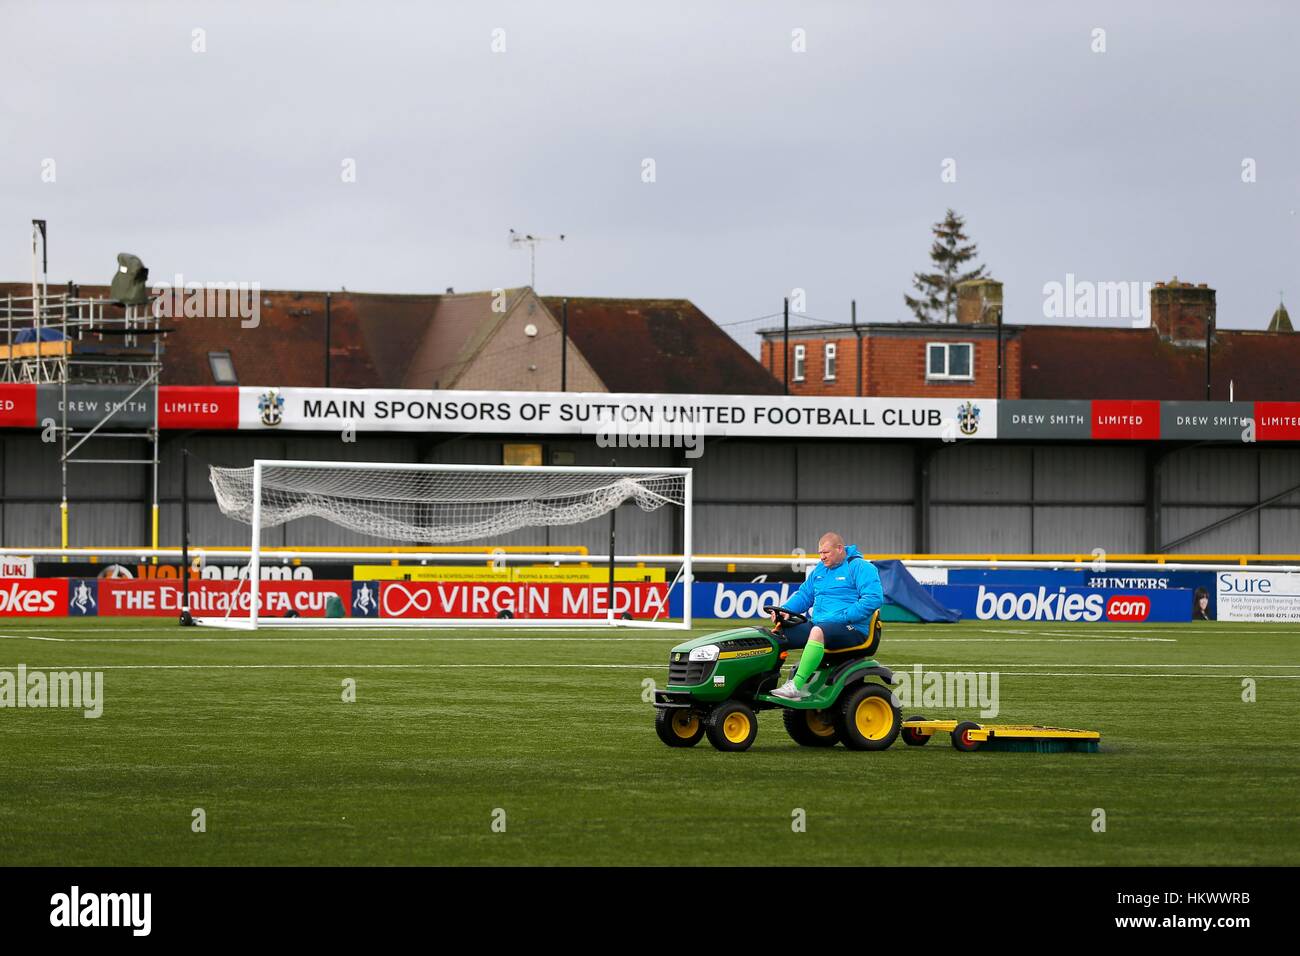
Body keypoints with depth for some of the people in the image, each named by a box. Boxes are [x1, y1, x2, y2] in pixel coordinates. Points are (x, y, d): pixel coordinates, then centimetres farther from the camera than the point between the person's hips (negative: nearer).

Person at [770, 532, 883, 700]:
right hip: (817, 624, 8)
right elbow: (804, 595, 28)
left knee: (817, 632, -39)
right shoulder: (820, 569, 21)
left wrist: (843, 616, -20)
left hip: (852, 629, -8)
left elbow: (874, 599, -15)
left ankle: (796, 685, -42)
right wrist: (785, 610, 6)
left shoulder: (860, 567, -3)